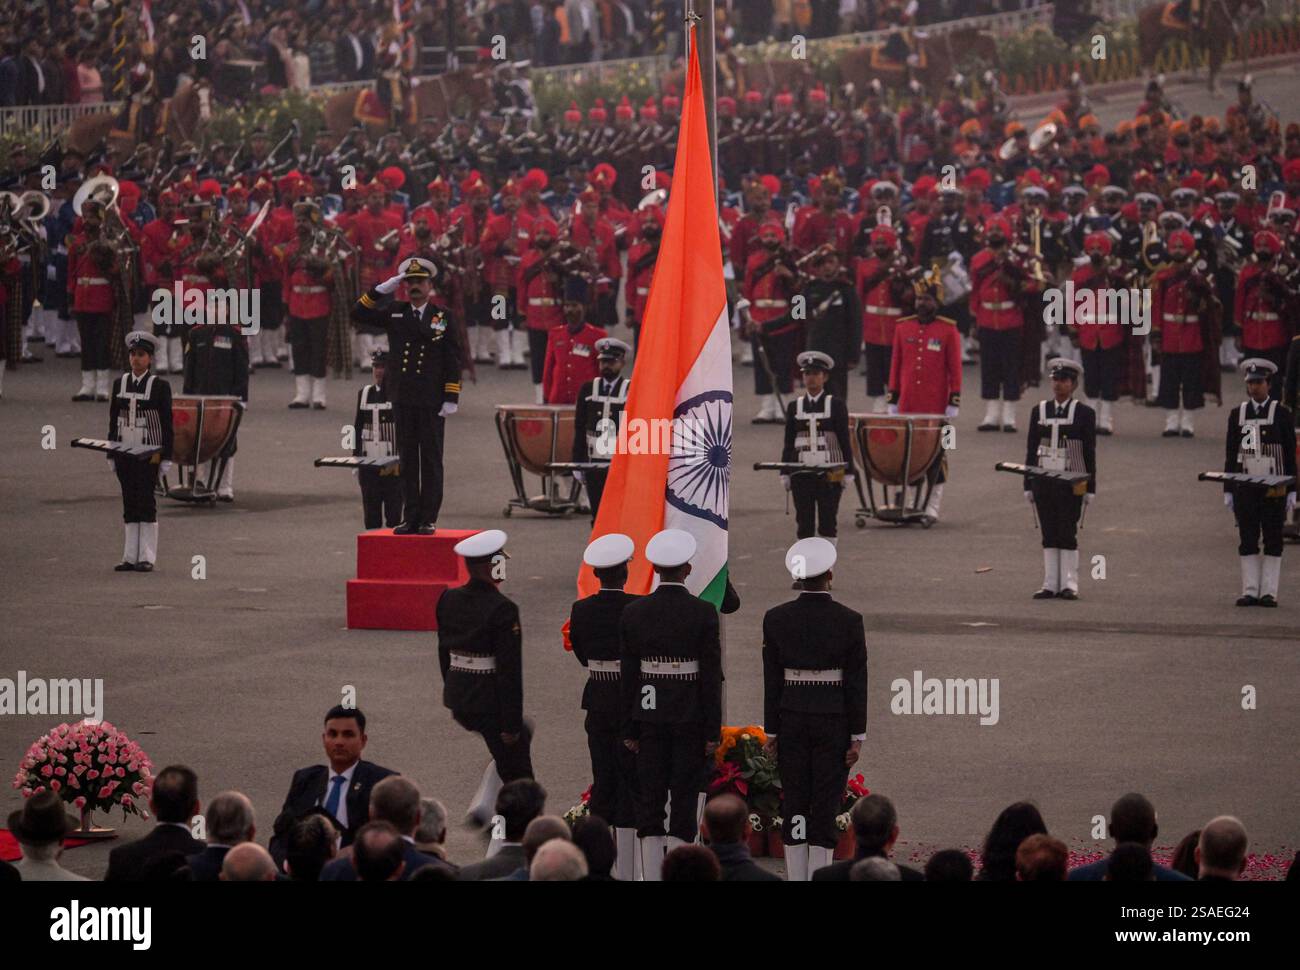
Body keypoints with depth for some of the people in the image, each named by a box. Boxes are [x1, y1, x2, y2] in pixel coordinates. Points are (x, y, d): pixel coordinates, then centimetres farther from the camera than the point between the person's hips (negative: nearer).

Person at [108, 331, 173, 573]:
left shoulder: (160, 386, -2)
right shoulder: (120, 383, 9)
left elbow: (167, 424, -2)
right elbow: (113, 419, 13)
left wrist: (166, 459, -6)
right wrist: (111, 454, 9)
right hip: (124, 452, 4)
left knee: (146, 503, -4)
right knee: (130, 505, 6)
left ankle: (147, 558, 0)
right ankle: (130, 556, 9)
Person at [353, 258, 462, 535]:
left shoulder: (443, 317, 1)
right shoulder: (394, 312, 9)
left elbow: (453, 360, -1)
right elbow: (360, 313, 6)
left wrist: (451, 398, -8)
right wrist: (382, 289, -5)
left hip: (432, 402, -3)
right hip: (402, 399, 3)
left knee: (431, 460, 2)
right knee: (407, 459, 6)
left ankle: (429, 519, 5)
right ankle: (412, 518, 10)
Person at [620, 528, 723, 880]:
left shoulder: (633, 612, -3)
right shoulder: (703, 613, -9)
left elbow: (628, 675, 0)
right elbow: (712, 676, -9)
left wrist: (630, 730, 7)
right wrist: (713, 731, -3)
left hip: (649, 718, 2)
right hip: (691, 718, -2)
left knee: (649, 802, 7)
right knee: (685, 799, 1)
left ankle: (651, 879, 5)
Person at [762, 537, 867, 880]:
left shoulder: (776, 618, -3)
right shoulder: (849, 620, -8)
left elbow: (771, 680, 0)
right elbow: (857, 683, -6)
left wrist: (771, 731, 6)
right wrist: (857, 736, 0)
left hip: (791, 722, 2)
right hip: (834, 722, -2)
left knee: (794, 804, 8)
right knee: (826, 804, 2)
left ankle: (796, 879, 8)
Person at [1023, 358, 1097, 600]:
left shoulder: (1084, 414, 1)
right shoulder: (1039, 411, 9)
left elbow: (1090, 453, 1)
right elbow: (1031, 450, 10)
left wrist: (1090, 488, -3)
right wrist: (1028, 485, 6)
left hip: (1071, 483, -3)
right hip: (1043, 481, 3)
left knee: (1068, 534, -3)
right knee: (1049, 535, 5)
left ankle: (1069, 584, 2)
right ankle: (1050, 584, 8)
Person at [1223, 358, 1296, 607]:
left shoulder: (1281, 414, 1)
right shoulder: (1237, 414, 9)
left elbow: (1290, 455, 2)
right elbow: (1230, 454, 10)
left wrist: (1291, 490, -3)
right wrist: (1228, 490, 5)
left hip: (1274, 489, -2)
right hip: (1244, 488, 2)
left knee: (1273, 542, -1)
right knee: (1247, 541, 2)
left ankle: (1269, 592, 2)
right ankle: (1250, 591, 5)